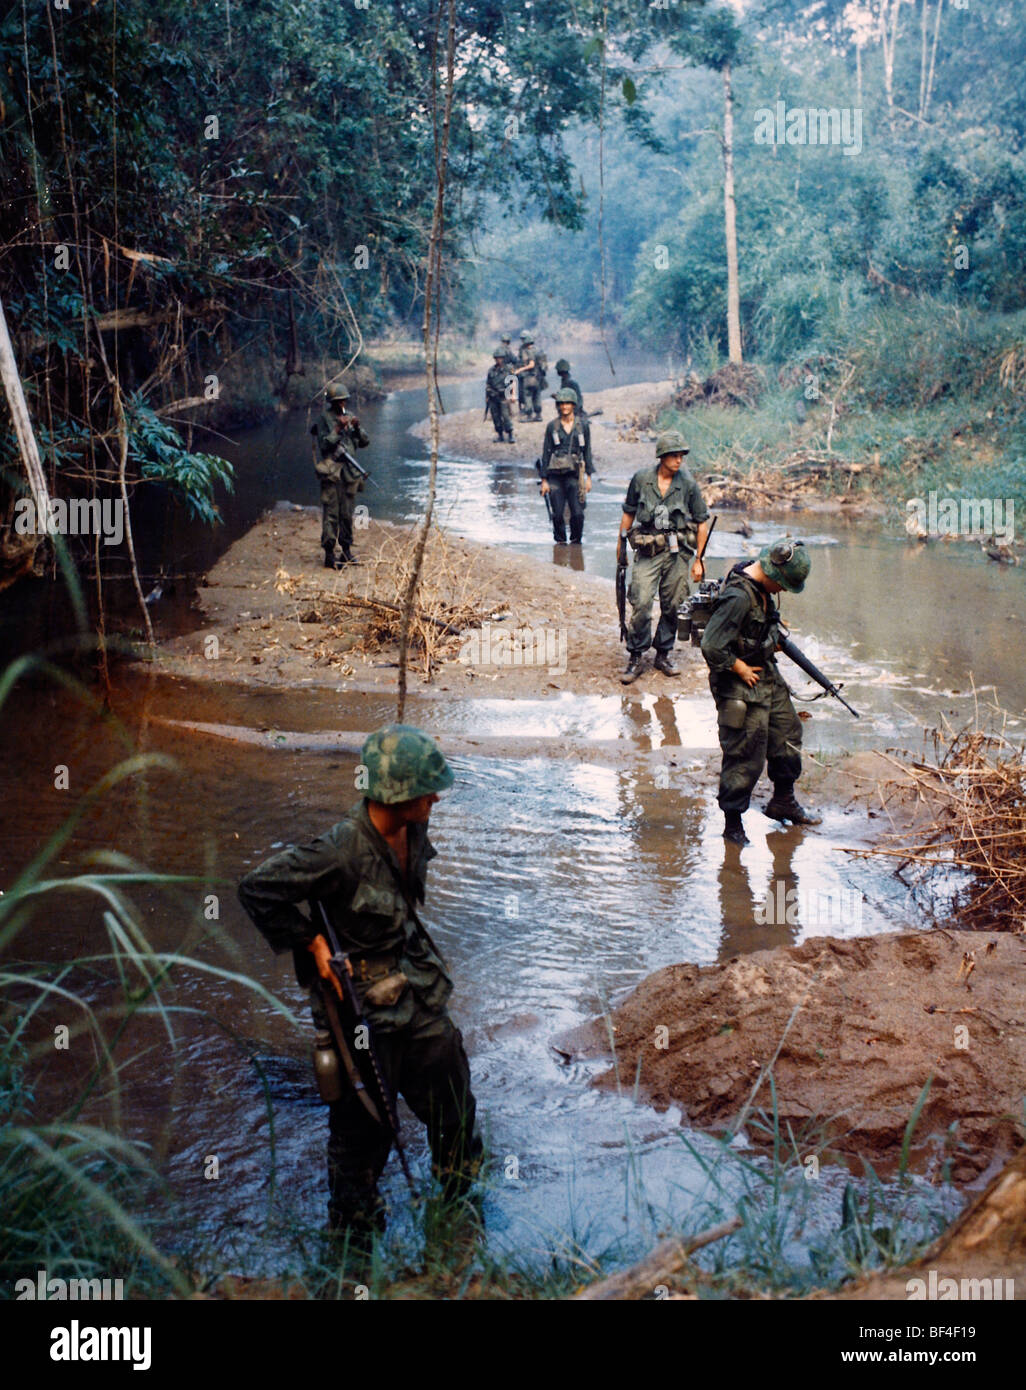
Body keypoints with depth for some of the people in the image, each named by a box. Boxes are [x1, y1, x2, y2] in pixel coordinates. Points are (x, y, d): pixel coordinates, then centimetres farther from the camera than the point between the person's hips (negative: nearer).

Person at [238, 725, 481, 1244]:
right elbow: (256, 889, -23)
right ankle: (354, 1235, 30)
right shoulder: (342, 850, -28)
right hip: (361, 1008, -7)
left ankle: (460, 1203, 41)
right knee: (363, 1127, 7)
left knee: (455, 1104, 16)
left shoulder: (412, 833, -4)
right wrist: (310, 942, -17)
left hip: (417, 996, 7)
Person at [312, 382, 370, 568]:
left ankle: (346, 552, 19)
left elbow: (364, 443, 11)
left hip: (349, 472, 6)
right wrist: (338, 429, -18)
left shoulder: (349, 417, 13)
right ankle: (329, 555, -6)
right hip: (331, 472, -6)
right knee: (330, 514, -7)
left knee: (347, 514, 11)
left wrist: (357, 427, -5)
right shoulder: (324, 418, -3)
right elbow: (324, 445, -11)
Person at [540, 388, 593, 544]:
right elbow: (546, 453, 6)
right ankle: (560, 541, 19)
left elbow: (587, 452, 9)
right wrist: (544, 480, 2)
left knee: (577, 512, -9)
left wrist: (588, 476, 4)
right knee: (557, 513, 0)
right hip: (556, 474, 0)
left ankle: (576, 541, 11)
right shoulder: (552, 426, 4)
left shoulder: (582, 425, 6)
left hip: (574, 474, 0)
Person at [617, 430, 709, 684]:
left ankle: (663, 654, 21)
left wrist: (698, 560, 3)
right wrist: (621, 545, 15)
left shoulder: (688, 484, -1)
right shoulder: (641, 479, 0)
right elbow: (629, 513, 12)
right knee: (641, 604, -10)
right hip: (647, 551, -1)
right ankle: (636, 657, 1)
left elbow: (702, 522, 5)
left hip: (677, 551, 1)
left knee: (672, 606, 5)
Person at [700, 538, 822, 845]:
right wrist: (740, 668, -17)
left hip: (767, 677, 10)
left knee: (787, 734, 19)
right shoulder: (739, 596, -28)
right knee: (745, 756, -3)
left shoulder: (762, 587, 1)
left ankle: (783, 801, 37)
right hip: (742, 687, -10)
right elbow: (712, 646, -29)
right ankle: (733, 824, 11)